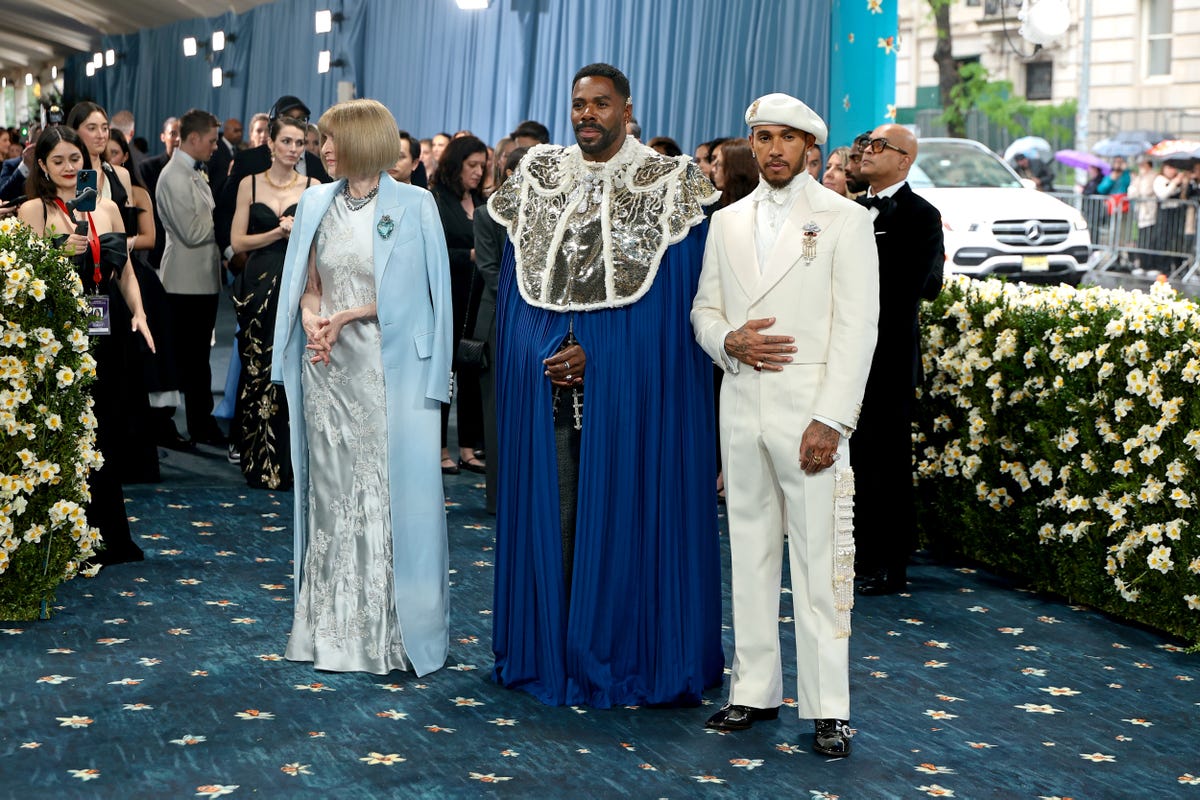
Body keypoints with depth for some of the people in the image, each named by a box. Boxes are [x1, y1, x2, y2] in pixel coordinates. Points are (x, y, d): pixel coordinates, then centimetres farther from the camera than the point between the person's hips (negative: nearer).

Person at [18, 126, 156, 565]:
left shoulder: (107, 207, 12)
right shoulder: (33, 210, -1)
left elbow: (125, 270, 14)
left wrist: (138, 314, 0)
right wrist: (62, 251, -21)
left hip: (109, 331, 4)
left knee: (108, 433, 8)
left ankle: (110, 538, 19)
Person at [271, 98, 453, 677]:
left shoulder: (413, 206, -4)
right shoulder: (316, 204, 11)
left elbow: (416, 292, -6)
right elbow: (308, 285, 16)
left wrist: (348, 316, -10)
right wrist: (313, 320, -5)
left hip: (390, 368, -4)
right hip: (327, 367, 5)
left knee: (392, 489, -4)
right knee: (330, 490, 8)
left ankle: (394, 629, 6)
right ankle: (333, 624, 18)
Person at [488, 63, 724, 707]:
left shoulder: (668, 184, -1)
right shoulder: (539, 177, 11)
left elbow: (673, 298, -5)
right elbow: (517, 281, 11)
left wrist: (599, 355, -12)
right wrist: (542, 352, -4)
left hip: (630, 381, -3)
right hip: (544, 379, 3)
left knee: (623, 512, -1)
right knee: (550, 508, 5)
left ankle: (620, 654, 9)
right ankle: (550, 647, 14)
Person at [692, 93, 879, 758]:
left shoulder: (844, 220, -1)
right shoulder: (727, 222, 14)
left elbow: (856, 328, -6)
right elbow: (704, 309, 17)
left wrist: (831, 421, -14)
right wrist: (730, 342, -7)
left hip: (809, 413, -5)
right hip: (741, 409, 5)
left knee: (819, 559, -4)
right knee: (749, 552, 10)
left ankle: (827, 707, 3)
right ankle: (755, 690, 19)